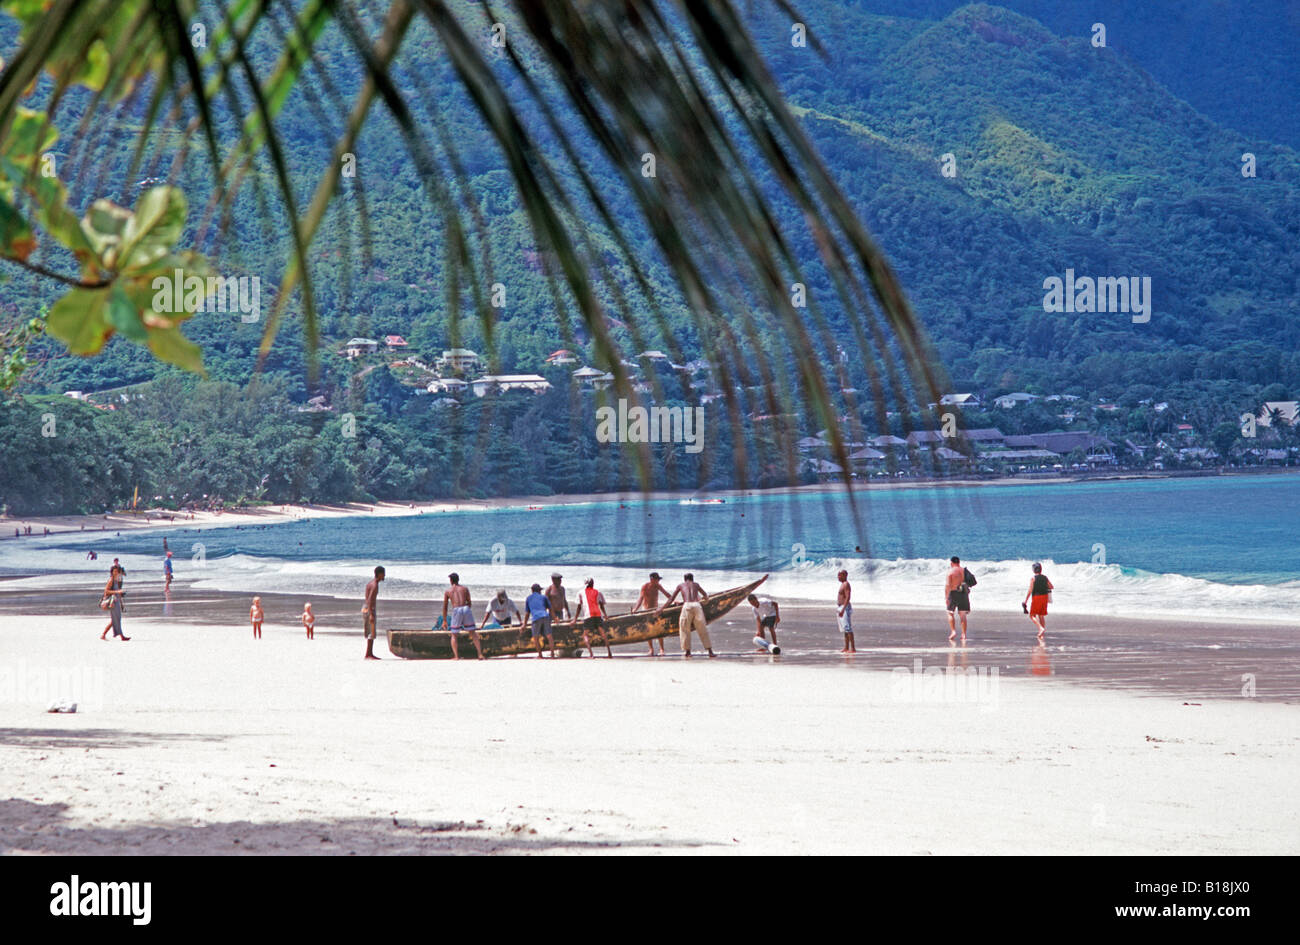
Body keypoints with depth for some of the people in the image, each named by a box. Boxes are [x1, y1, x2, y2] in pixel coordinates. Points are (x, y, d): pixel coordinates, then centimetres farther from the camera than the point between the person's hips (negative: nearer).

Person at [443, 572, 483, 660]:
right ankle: (480, 654, 3)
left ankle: (456, 656, -2)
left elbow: (444, 607, 14)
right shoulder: (465, 588, 17)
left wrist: (444, 620, 20)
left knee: (454, 635, 10)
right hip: (466, 609, 2)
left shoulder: (447, 591, 14)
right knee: (473, 633, 10)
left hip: (456, 611, -2)